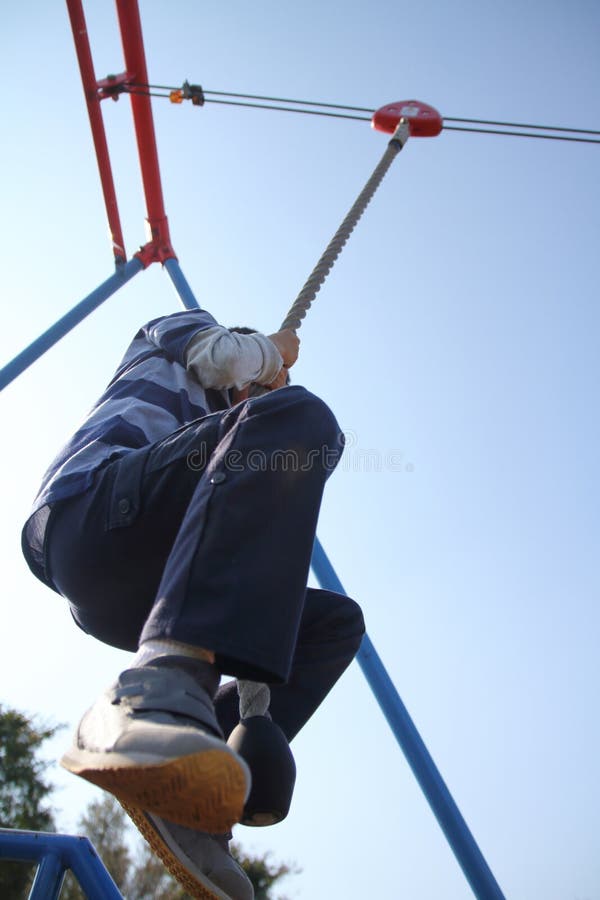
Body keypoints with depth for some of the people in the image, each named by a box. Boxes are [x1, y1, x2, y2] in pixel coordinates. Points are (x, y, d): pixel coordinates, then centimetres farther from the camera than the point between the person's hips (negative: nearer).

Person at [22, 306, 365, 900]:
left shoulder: (213, 411, 44)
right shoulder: (179, 330, 28)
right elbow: (222, 357, 5)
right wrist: (273, 349, 25)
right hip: (85, 511, -8)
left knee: (335, 621, 9)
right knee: (296, 415, -27)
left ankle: (187, 792, -15)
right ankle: (155, 690, -46)